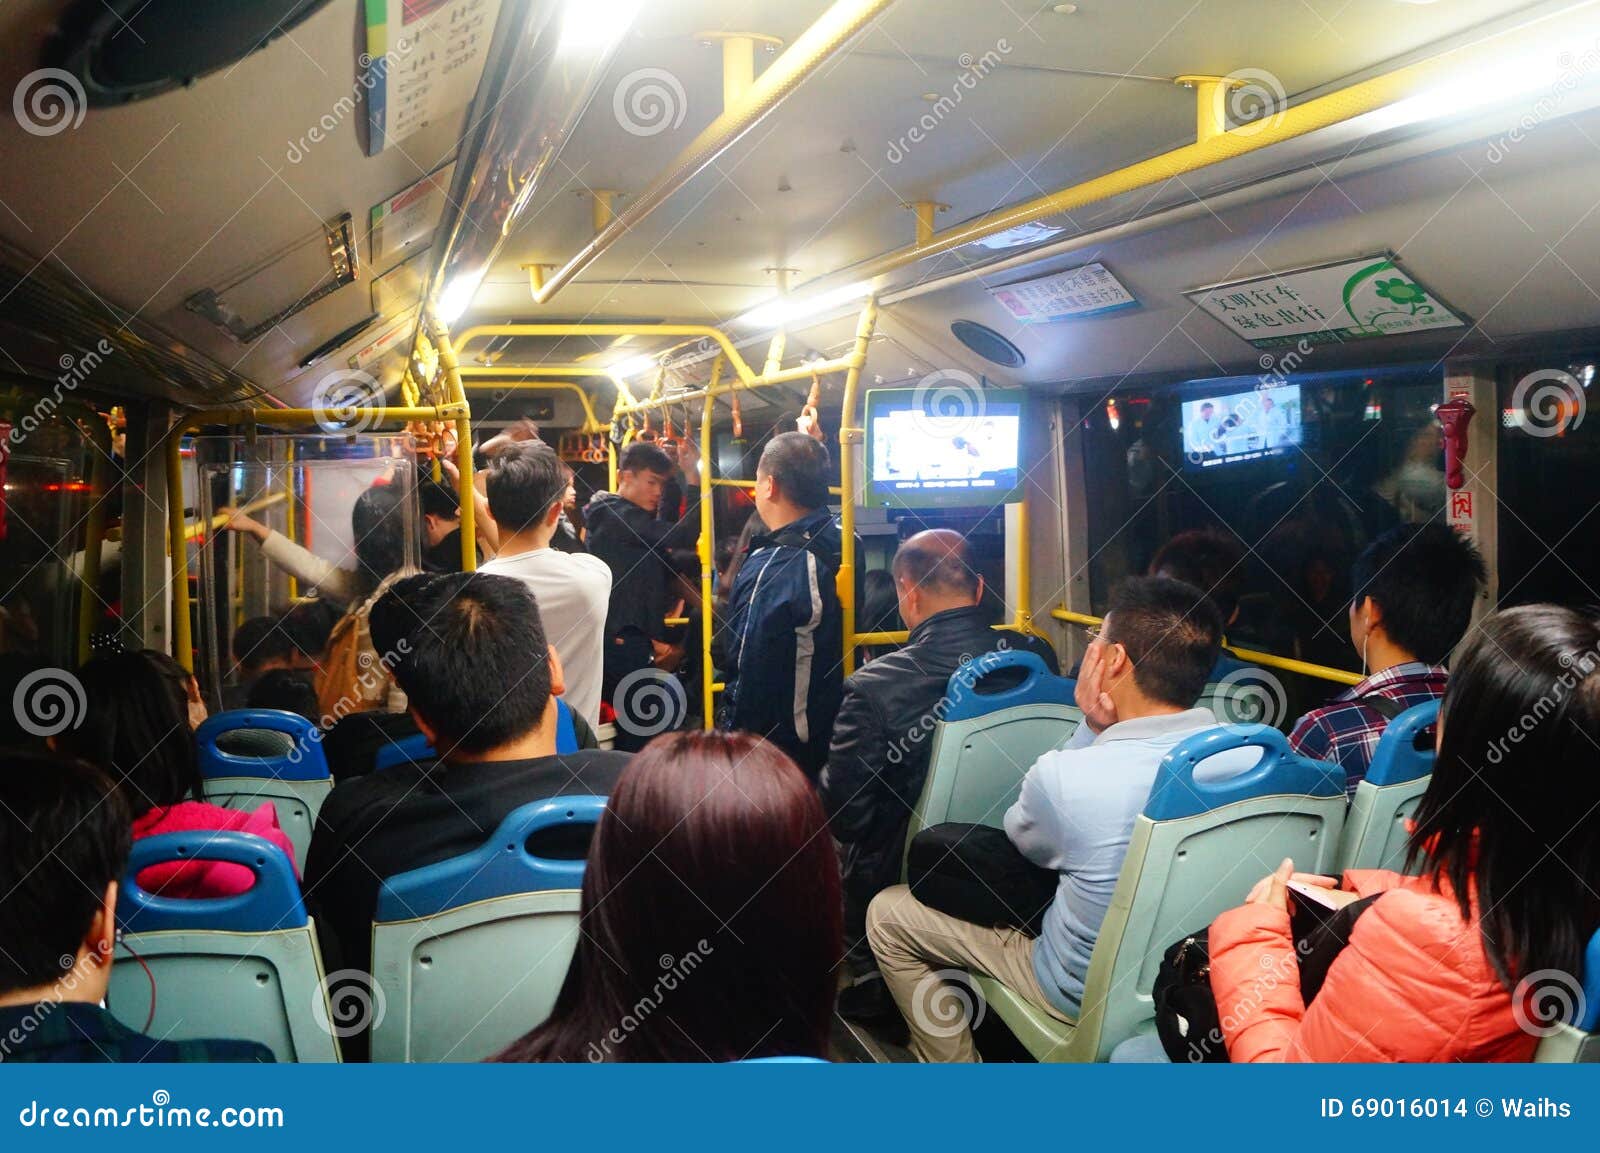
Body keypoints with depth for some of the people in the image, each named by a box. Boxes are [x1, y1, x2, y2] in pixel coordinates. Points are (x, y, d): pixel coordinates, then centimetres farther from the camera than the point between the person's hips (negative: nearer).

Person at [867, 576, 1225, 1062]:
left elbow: (1021, 834, -8)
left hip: (1090, 995, -6)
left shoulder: (1064, 776, -34)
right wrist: (1104, 729, -10)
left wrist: (1091, 725, -17)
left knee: (887, 913, 6)